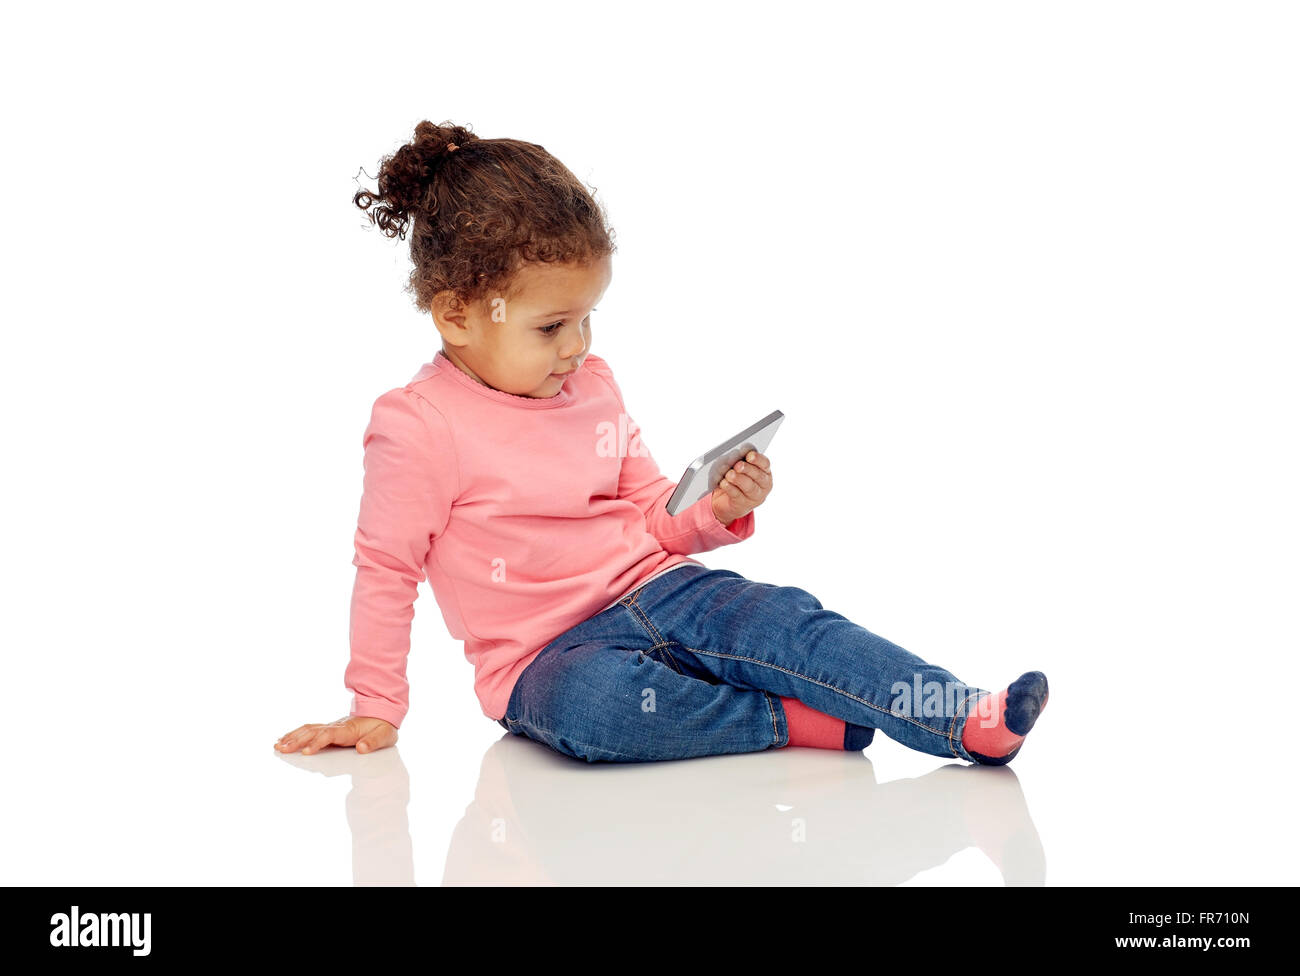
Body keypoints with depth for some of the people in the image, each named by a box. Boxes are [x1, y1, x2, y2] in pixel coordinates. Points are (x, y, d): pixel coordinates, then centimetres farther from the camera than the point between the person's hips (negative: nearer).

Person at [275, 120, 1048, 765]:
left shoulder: (594, 387, 10)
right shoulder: (417, 425, -9)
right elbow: (387, 568, -3)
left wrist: (715, 509, -3)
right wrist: (376, 707, -2)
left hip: (660, 592, 5)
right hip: (548, 653, -4)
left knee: (783, 619, -22)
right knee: (586, 702, -39)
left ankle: (966, 719, -33)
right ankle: (795, 723, -31)